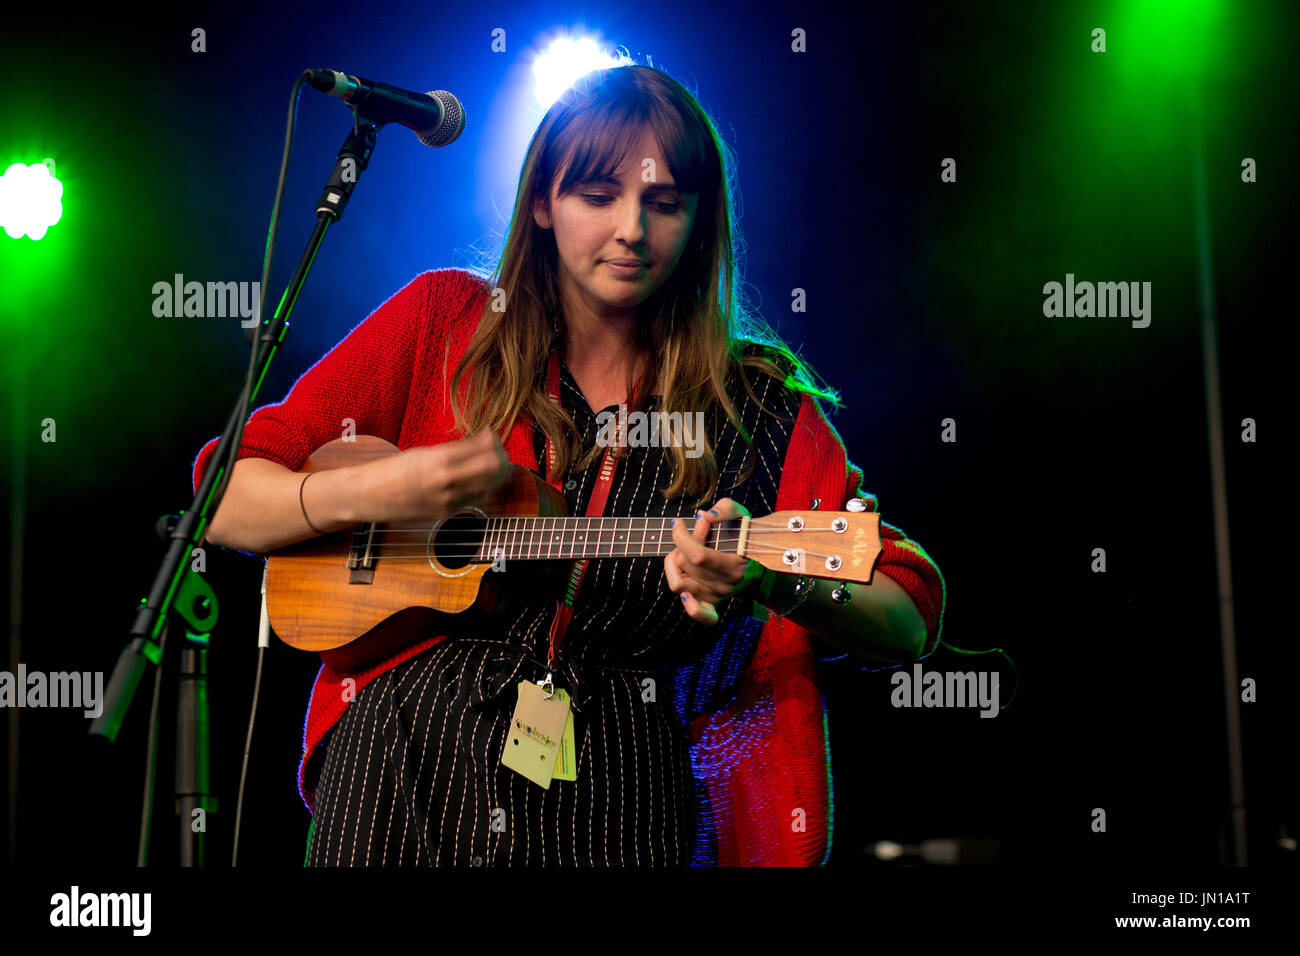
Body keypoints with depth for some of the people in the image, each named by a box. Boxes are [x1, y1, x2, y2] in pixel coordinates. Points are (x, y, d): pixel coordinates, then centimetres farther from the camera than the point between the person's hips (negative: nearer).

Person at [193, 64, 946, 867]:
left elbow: (910, 625, 0)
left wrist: (772, 580, -19)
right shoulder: (442, 322, 8)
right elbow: (226, 503, 8)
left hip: (620, 806, 0)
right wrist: (368, 494, -11)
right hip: (407, 770, 1)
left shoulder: (757, 403, 6)